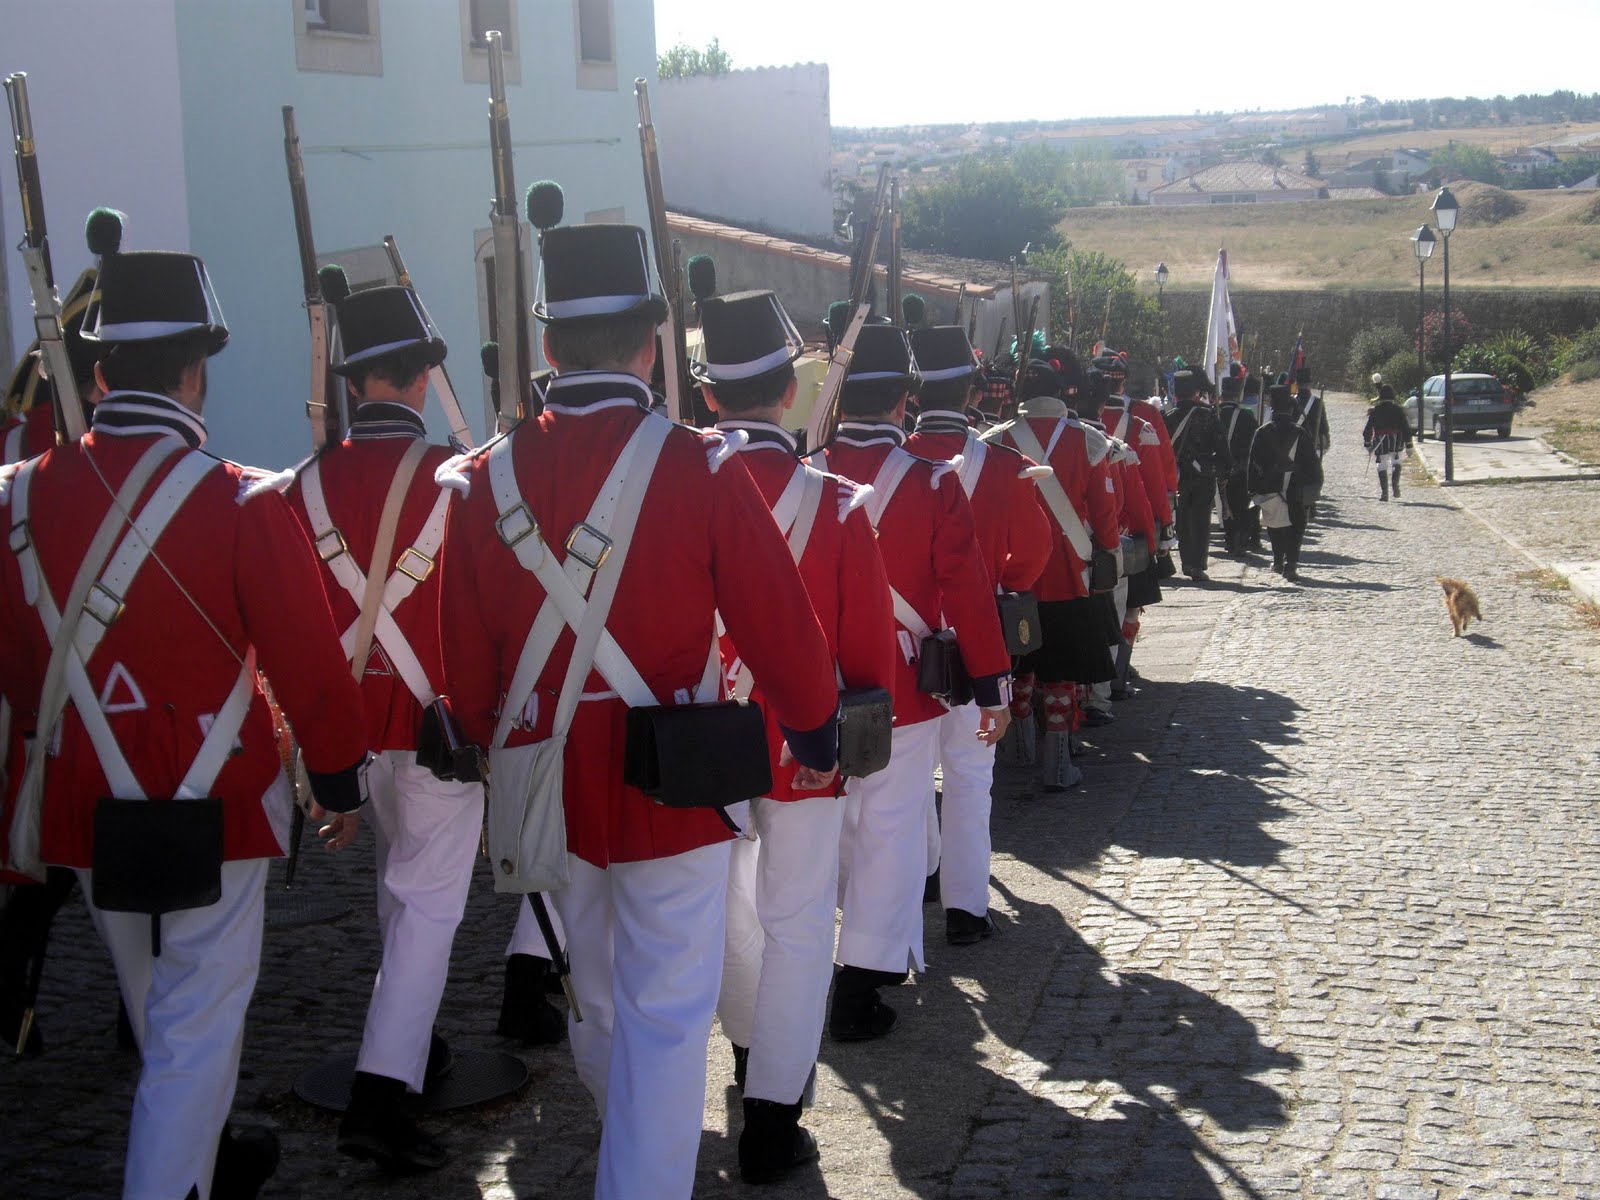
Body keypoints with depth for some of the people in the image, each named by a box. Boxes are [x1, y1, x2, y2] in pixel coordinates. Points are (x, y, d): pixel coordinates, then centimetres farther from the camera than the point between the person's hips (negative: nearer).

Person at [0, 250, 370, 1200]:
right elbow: (309, 663, -14)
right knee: (198, 1026, 6)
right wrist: (341, 777, 2)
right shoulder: (241, 504, -18)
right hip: (213, 812, -6)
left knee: (160, 1011, 25)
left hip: (85, 808, 6)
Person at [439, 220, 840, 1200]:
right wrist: (816, 732, 7)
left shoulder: (487, 479, -3)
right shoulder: (701, 469, -15)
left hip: (547, 783, 5)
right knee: (666, 1018, 4)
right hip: (672, 789, -5)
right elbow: (780, 624, -10)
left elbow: (466, 653, 4)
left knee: (599, 999, 25)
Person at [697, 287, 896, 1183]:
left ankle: (755, 1050, 43)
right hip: (802, 744, -3)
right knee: (797, 923, 5)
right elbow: (870, 648, -9)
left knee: (725, 900, 23)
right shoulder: (837, 505, -15)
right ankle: (772, 1121, 7)